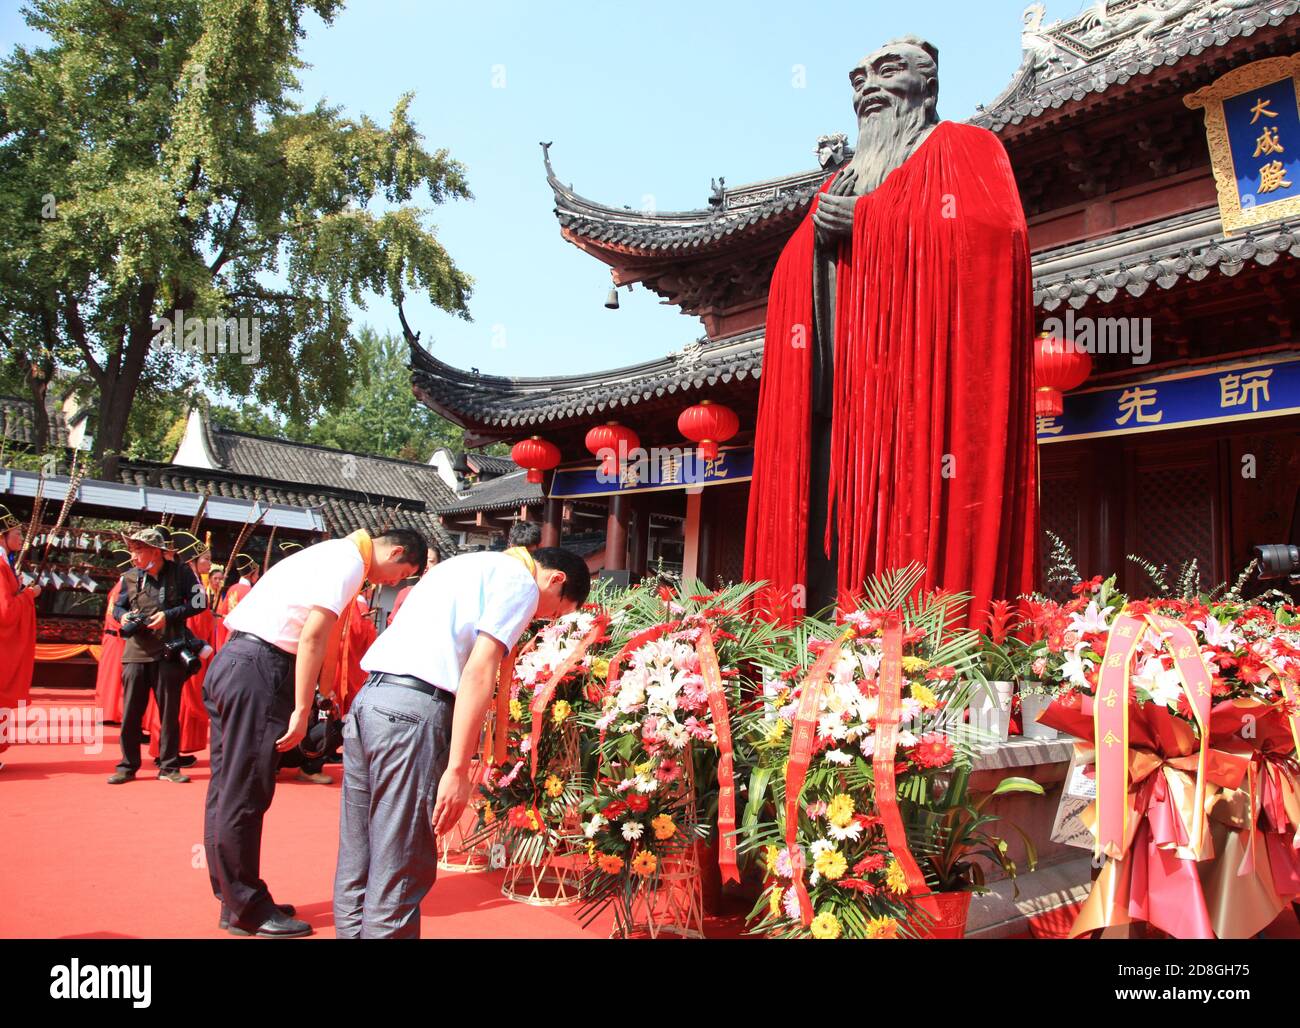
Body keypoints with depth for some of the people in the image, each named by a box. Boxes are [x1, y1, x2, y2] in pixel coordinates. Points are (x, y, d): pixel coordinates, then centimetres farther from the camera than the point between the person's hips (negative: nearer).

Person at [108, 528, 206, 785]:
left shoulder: (181, 572, -2)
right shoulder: (130, 578, 6)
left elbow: (198, 602, -3)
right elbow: (117, 607, 18)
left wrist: (169, 616, -14)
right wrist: (123, 616, -5)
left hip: (169, 652, -2)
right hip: (136, 652, 2)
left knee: (170, 712, 5)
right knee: (131, 712, 4)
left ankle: (168, 767, 16)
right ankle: (128, 766, 17)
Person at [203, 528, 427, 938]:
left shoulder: (336, 554, 20)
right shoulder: (349, 560, -10)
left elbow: (326, 637, 23)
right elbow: (313, 635, -18)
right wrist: (302, 709, -17)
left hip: (233, 661, 10)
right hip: (258, 669, -10)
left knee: (228, 788, 14)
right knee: (245, 793, -2)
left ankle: (233, 897, 25)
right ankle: (246, 910, 8)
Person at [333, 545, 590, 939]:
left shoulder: (469, 565, 26)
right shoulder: (520, 581, 0)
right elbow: (478, 672, -12)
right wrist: (457, 770, -14)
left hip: (367, 698, 9)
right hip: (415, 709, -9)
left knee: (356, 869, 13)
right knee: (398, 876, -2)